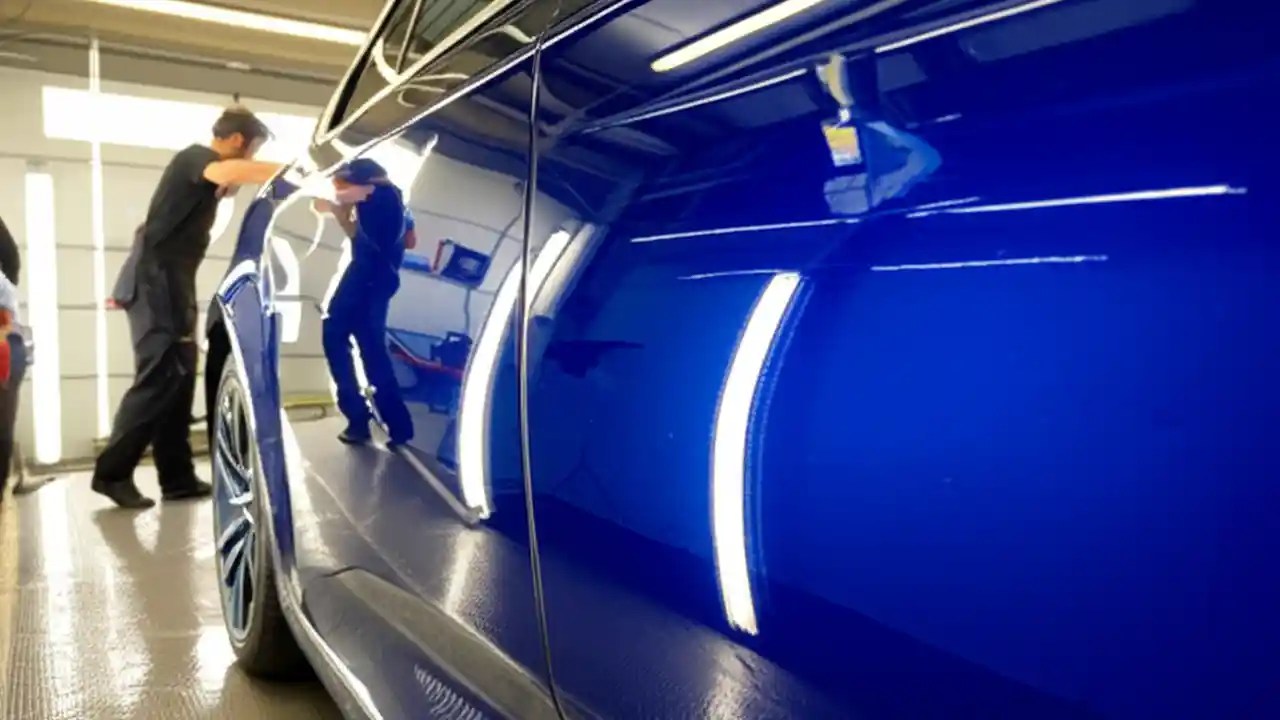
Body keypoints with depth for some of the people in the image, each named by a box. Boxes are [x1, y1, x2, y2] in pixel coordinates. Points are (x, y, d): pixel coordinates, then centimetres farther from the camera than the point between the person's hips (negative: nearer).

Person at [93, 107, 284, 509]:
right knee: (158, 379, -12)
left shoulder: (203, 169, 21)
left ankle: (177, 478, 7)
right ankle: (113, 472, -5)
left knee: (178, 379, 5)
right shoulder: (195, 158, -10)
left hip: (171, 283, 10)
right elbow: (231, 172, -32)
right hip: (155, 282, -10)